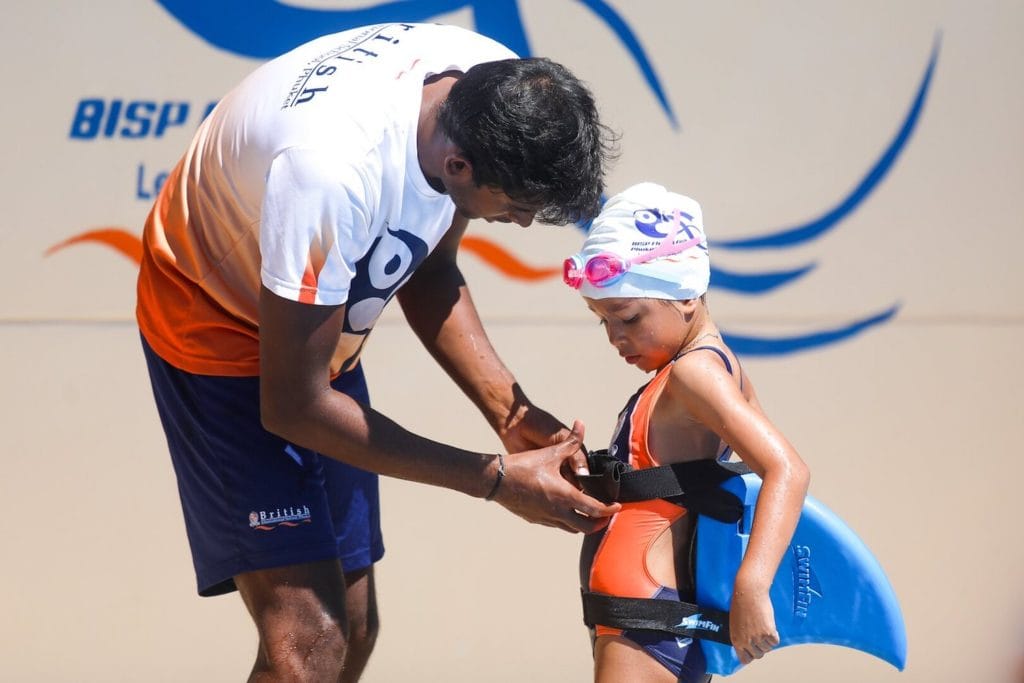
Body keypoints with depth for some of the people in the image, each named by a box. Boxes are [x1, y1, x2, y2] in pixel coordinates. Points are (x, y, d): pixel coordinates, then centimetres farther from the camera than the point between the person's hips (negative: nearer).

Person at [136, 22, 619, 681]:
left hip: (318, 322, 8)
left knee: (353, 629, 11)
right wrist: (499, 480, -25)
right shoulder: (333, 168, -40)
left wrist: (511, 413, -12)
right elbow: (293, 405, -28)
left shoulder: (498, 90, -17)